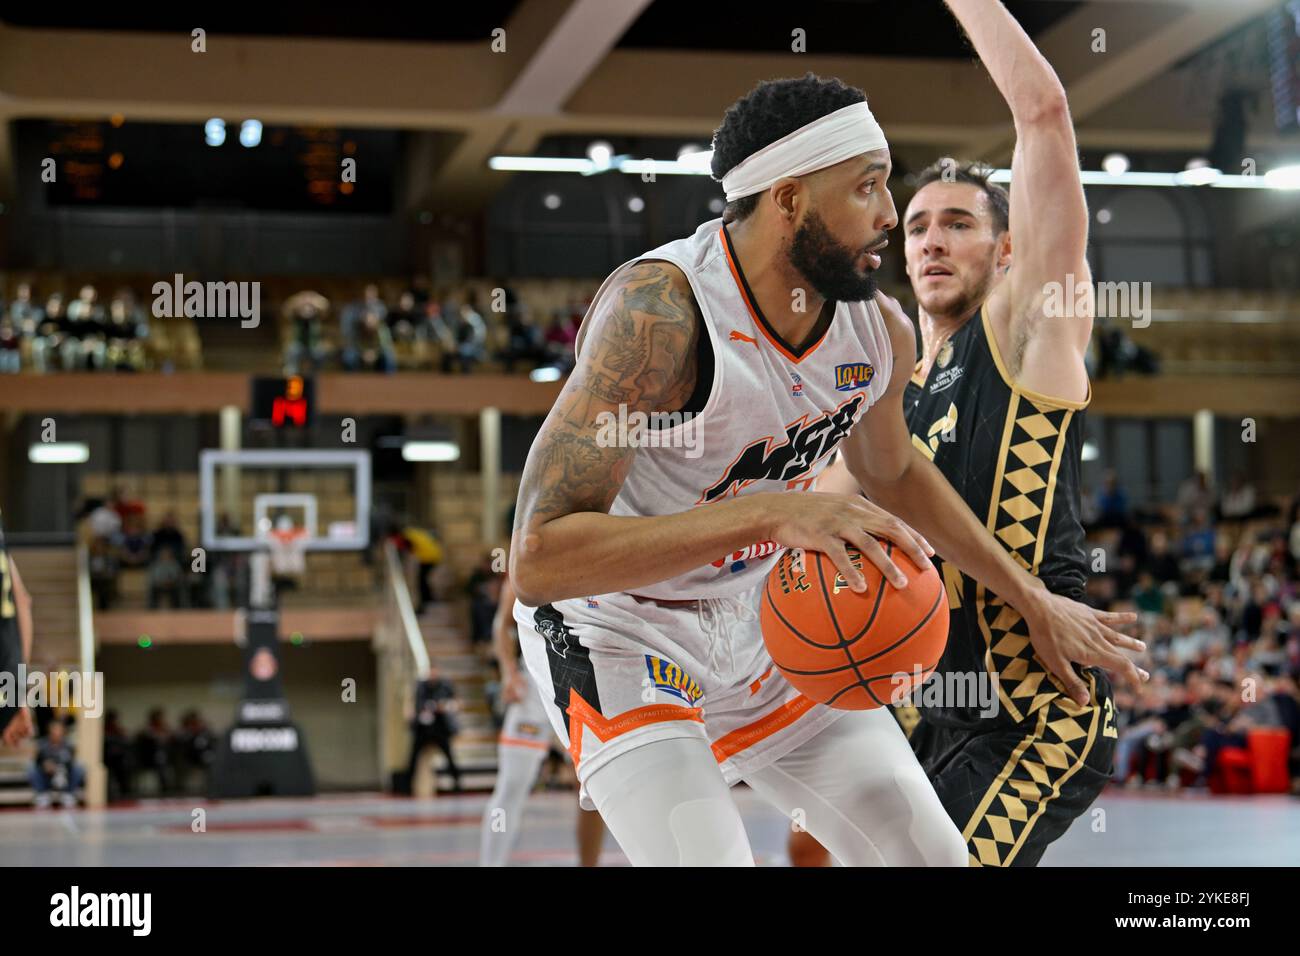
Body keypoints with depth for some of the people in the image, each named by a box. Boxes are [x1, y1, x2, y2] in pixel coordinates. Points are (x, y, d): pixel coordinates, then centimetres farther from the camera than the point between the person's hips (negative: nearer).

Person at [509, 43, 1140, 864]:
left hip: (761, 620, 7)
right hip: (615, 633, -7)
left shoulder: (882, 334, -8)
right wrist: (770, 513, -44)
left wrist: (1035, 602, 19)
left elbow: (896, 472, 16)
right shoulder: (658, 311, -31)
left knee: (934, 856, 6)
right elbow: (538, 560, -37)